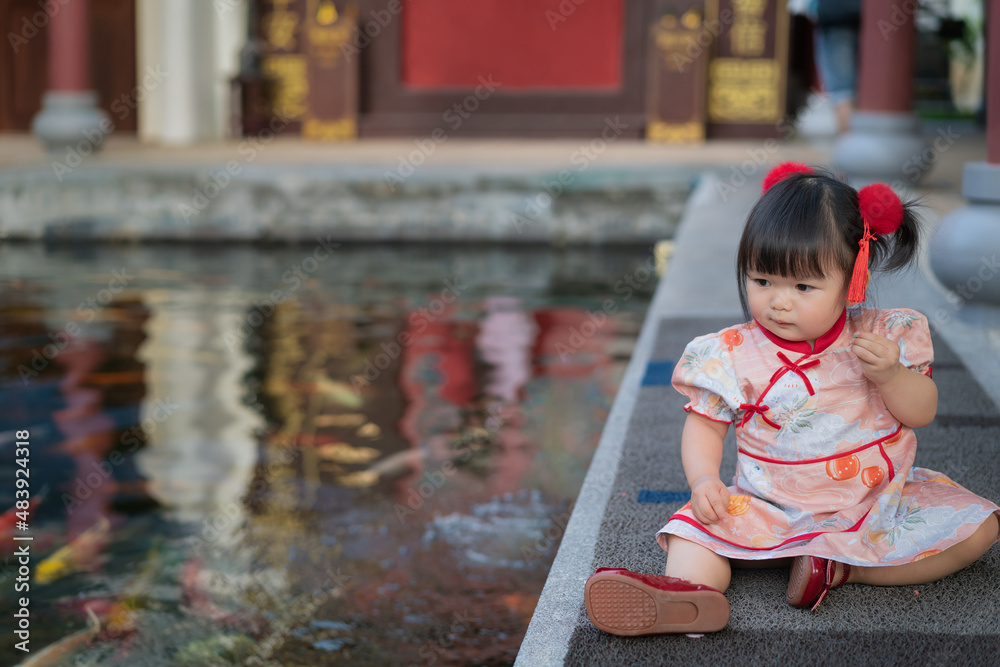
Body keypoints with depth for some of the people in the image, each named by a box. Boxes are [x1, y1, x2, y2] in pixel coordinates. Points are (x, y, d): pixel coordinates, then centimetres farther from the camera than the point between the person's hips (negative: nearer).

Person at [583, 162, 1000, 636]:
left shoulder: (881, 338, -4)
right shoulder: (733, 355, -5)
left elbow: (923, 413, -1)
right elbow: (704, 423, 1)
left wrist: (890, 375, -22)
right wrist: (703, 479, -18)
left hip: (879, 505, 1)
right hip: (772, 513, -1)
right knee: (702, 522, -22)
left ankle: (842, 569, -21)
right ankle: (690, 592, -53)